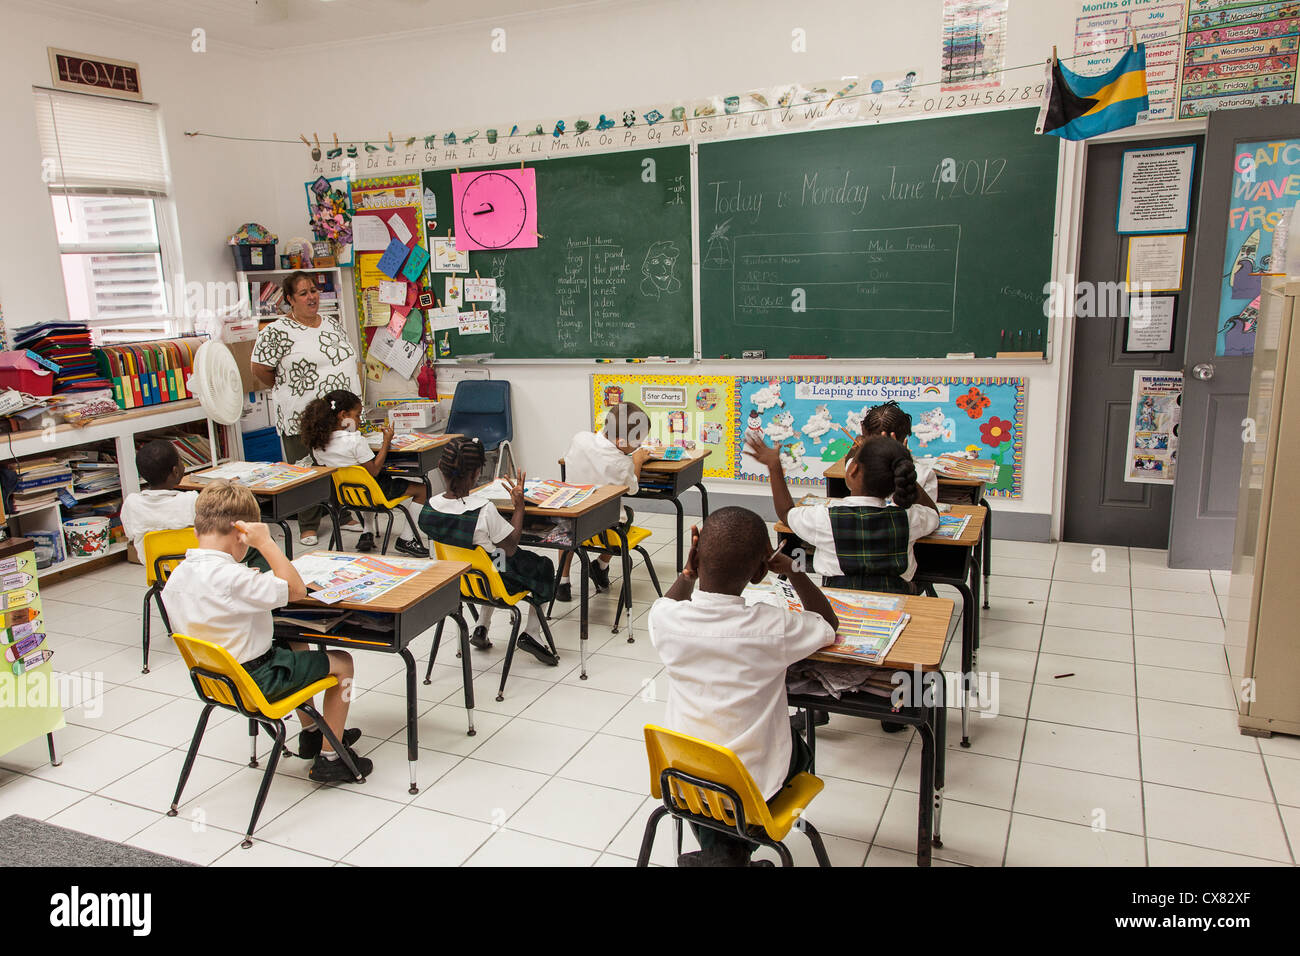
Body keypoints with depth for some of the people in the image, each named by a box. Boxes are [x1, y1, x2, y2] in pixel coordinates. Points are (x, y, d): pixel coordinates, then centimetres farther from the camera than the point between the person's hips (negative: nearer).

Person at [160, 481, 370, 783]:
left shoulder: (176, 577, -3)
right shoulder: (230, 578, -31)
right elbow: (296, 590, -29)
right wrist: (266, 542, -25)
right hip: (255, 682, -9)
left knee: (295, 645, 32)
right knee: (342, 663, 5)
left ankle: (312, 733, 42)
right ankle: (328, 759, 12)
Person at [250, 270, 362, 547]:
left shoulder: (332, 324, 12)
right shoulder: (277, 332, -9)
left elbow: (351, 359, 20)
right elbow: (259, 368, -8)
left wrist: (355, 392, 10)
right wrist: (285, 390, 2)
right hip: (301, 418, -5)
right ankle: (308, 525, 16)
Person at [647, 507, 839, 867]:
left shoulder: (666, 619, -19)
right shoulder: (774, 628, -24)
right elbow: (829, 623, 0)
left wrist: (688, 571, 1)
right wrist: (793, 571, 0)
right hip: (754, 788, -1)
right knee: (797, 747, 30)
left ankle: (717, 851, 21)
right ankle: (736, 851, 15)